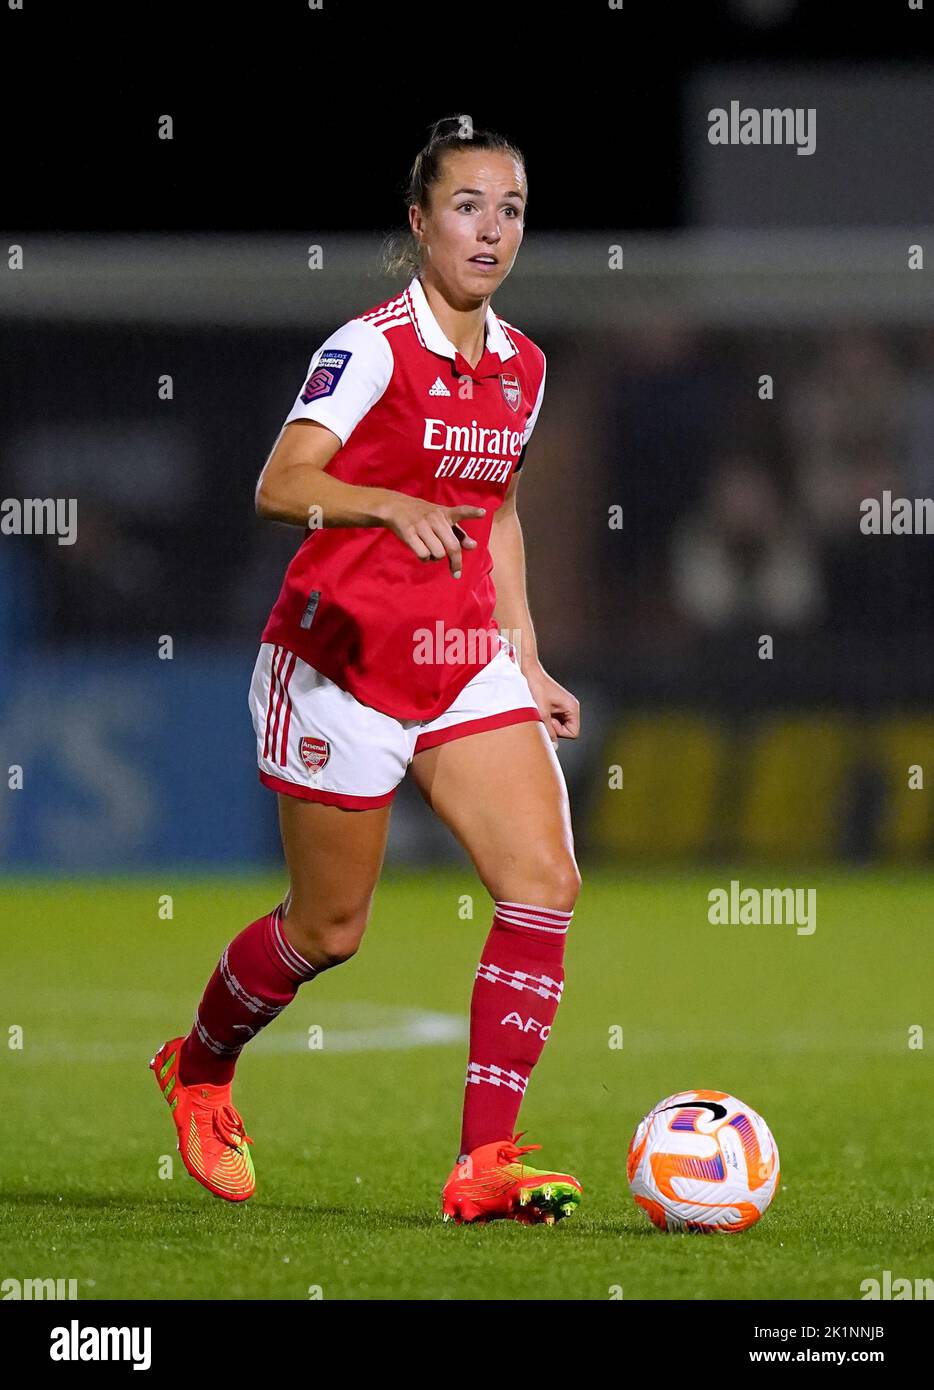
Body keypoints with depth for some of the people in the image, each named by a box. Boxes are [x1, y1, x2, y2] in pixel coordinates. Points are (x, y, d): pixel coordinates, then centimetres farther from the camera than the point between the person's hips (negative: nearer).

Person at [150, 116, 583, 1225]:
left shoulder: (520, 365, 8)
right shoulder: (371, 347, -14)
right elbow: (279, 486, -25)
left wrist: (528, 666, 18)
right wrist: (394, 505, -41)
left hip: (464, 659, 6)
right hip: (343, 661, -6)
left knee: (547, 880, -13)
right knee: (328, 930, 5)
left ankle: (484, 1164, -12)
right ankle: (199, 1066, 36)